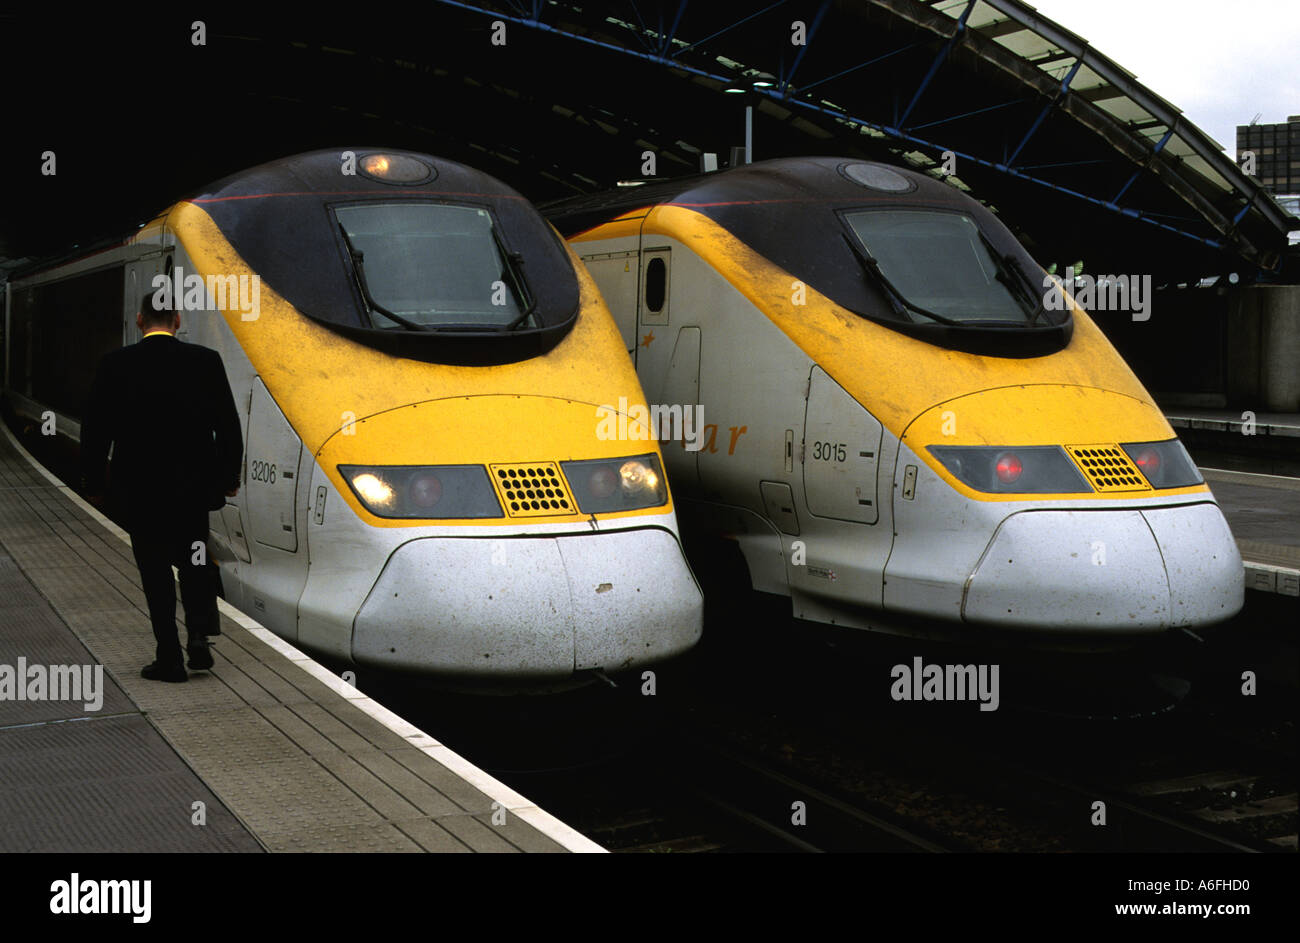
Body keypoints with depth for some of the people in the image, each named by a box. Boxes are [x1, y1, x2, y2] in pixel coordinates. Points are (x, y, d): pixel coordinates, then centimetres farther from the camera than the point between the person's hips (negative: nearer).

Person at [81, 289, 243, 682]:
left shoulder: (114, 365, -7)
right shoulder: (205, 361, -5)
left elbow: (96, 430, -4)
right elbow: (228, 425, -2)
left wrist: (94, 483, 8)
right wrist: (230, 476, 10)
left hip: (139, 489, -1)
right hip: (194, 485, 1)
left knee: (156, 571, 8)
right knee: (193, 560, 21)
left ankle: (169, 658, 10)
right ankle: (199, 636, 7)